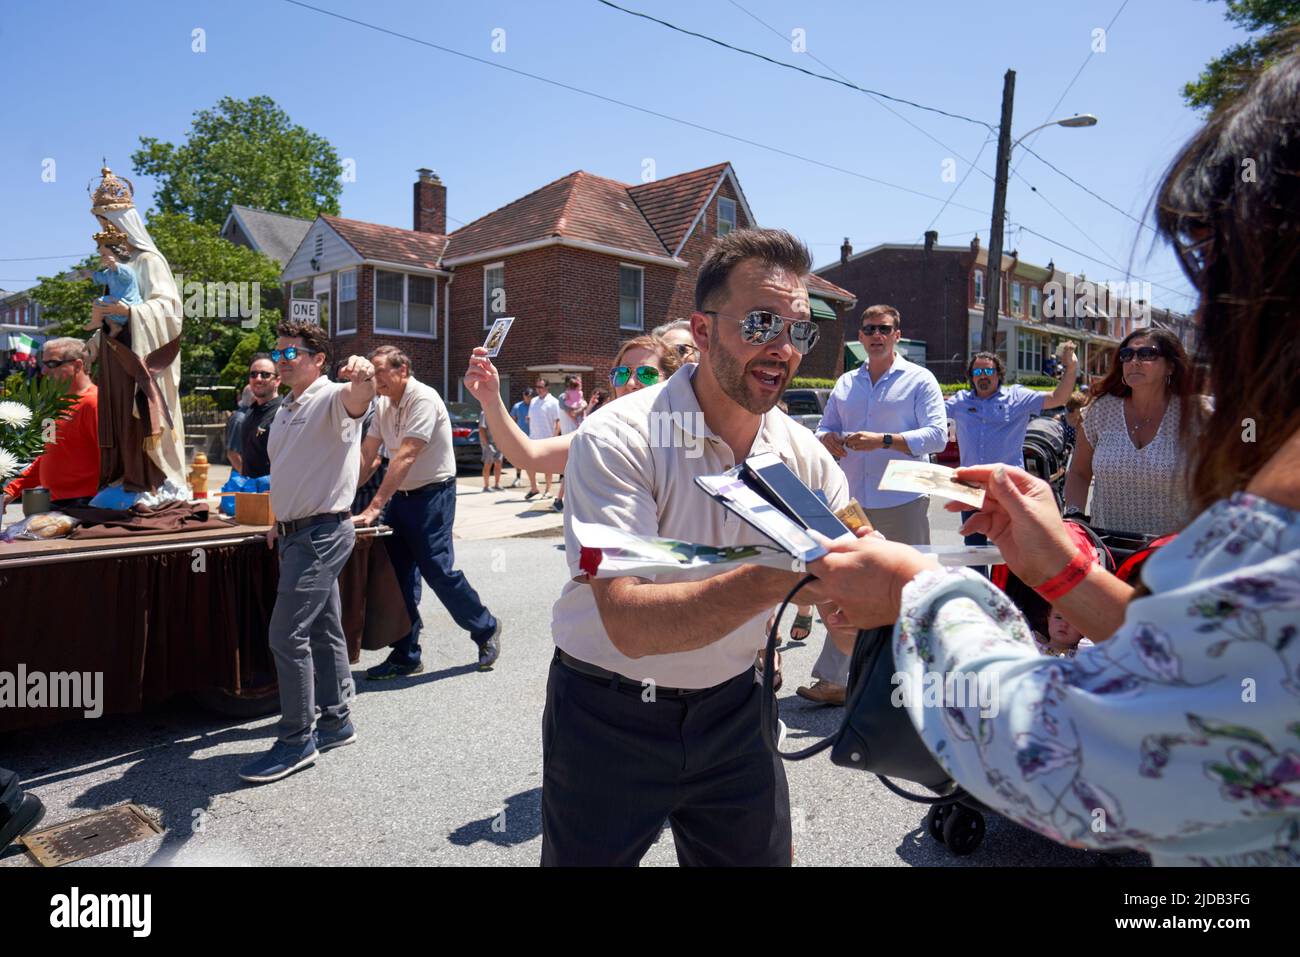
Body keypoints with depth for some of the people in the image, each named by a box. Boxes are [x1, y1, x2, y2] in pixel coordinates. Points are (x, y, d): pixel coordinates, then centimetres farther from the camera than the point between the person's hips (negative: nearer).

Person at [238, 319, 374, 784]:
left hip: (322, 533, -9)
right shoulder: (286, 409, 16)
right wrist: (281, 522, 23)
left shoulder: (331, 399, -12)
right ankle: (336, 721, 26)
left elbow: (357, 399, -37)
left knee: (286, 634, -9)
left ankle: (297, 741, 4)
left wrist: (362, 377, -59)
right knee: (323, 631, 15)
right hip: (296, 533, 9)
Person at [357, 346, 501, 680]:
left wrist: (374, 508, -28)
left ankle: (486, 630, 17)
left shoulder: (423, 399, -18)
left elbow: (405, 456, -25)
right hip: (399, 495, 8)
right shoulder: (383, 404, 9)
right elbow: (366, 453, 10)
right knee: (400, 575, 7)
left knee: (438, 571, -5)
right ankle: (405, 657, 17)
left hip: (431, 494, -8)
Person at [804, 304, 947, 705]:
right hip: (851, 503, 4)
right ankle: (833, 680, 10)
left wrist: (883, 440, -19)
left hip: (901, 502, -4)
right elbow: (825, 428, 20)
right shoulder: (845, 384, 16)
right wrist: (828, 439, -5)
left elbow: (937, 434, -8)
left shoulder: (919, 380, 2)